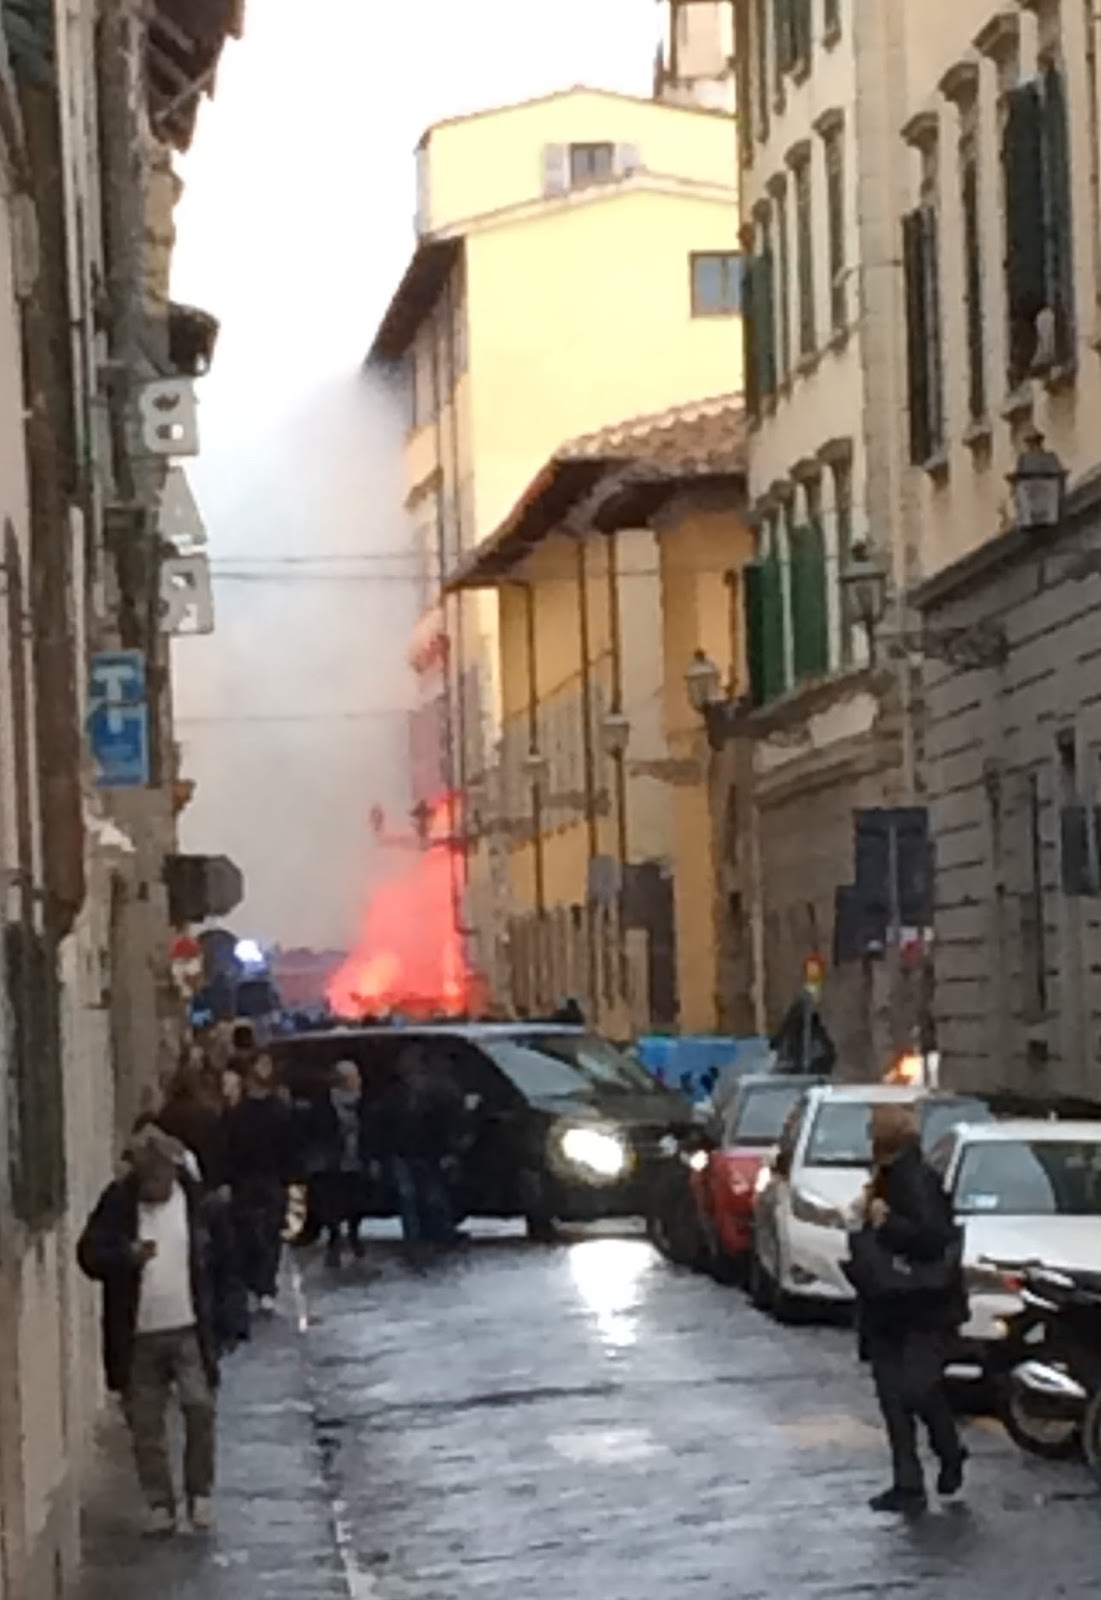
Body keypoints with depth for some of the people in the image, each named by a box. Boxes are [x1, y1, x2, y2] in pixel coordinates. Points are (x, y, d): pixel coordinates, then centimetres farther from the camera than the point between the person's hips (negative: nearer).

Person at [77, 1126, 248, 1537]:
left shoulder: (204, 1207, -1)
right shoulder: (116, 1206, -1)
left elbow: (227, 1270, 2)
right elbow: (89, 1254, -6)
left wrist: (230, 1325, -3)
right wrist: (126, 1255, -25)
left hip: (191, 1332, -1)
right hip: (137, 1337, 1)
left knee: (200, 1408, -10)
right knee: (145, 1424, 4)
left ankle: (200, 1494, 8)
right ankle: (159, 1504, 16)